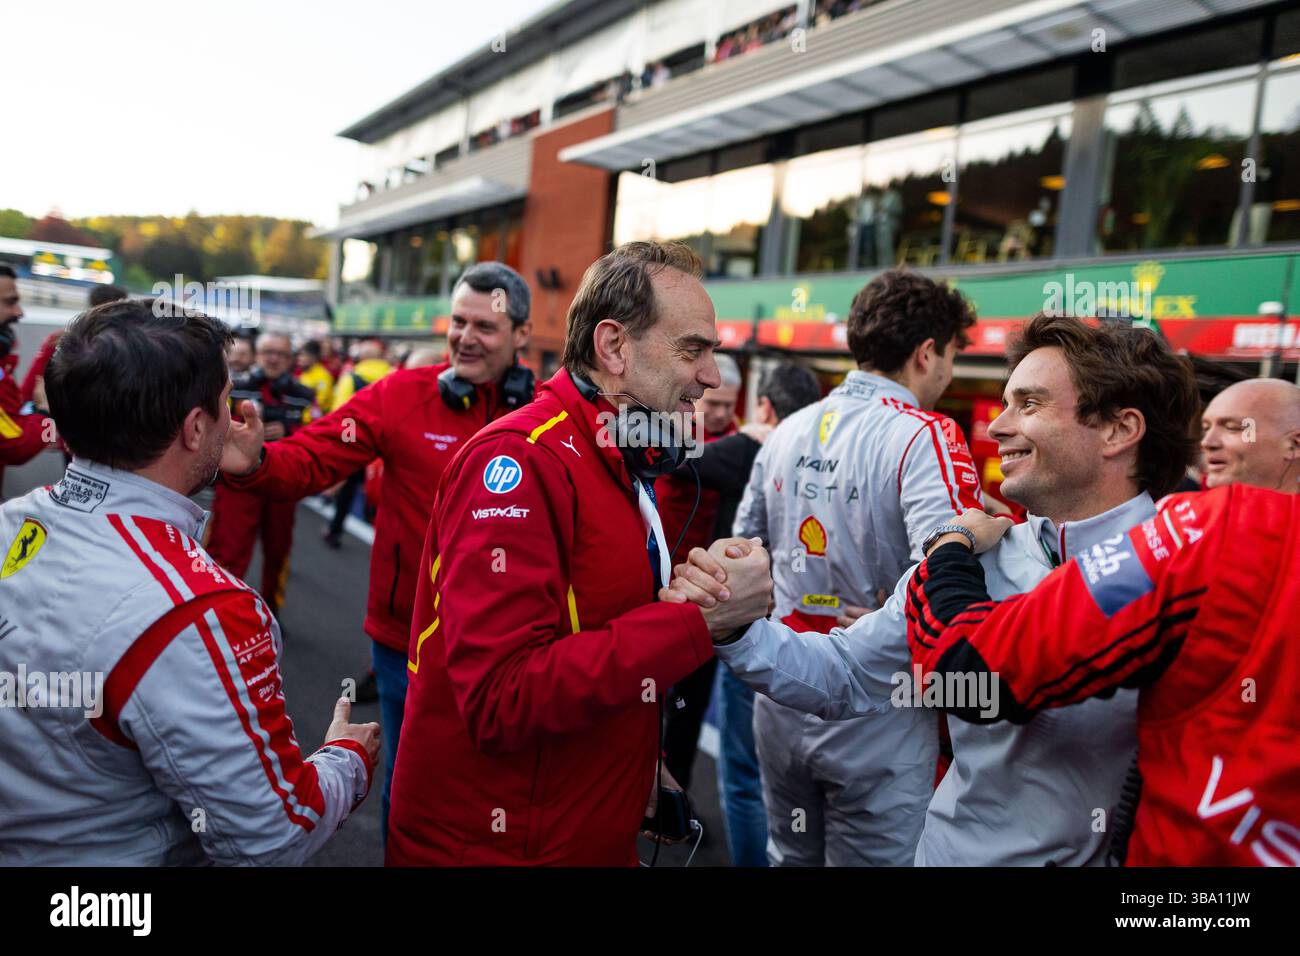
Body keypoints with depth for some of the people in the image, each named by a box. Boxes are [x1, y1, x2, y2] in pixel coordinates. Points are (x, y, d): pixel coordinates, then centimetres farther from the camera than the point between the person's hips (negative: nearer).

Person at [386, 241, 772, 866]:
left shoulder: (624, 464, 8)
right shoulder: (519, 458, -22)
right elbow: (503, 698, -29)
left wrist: (643, 762, 5)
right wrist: (697, 618, -28)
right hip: (490, 843, -8)